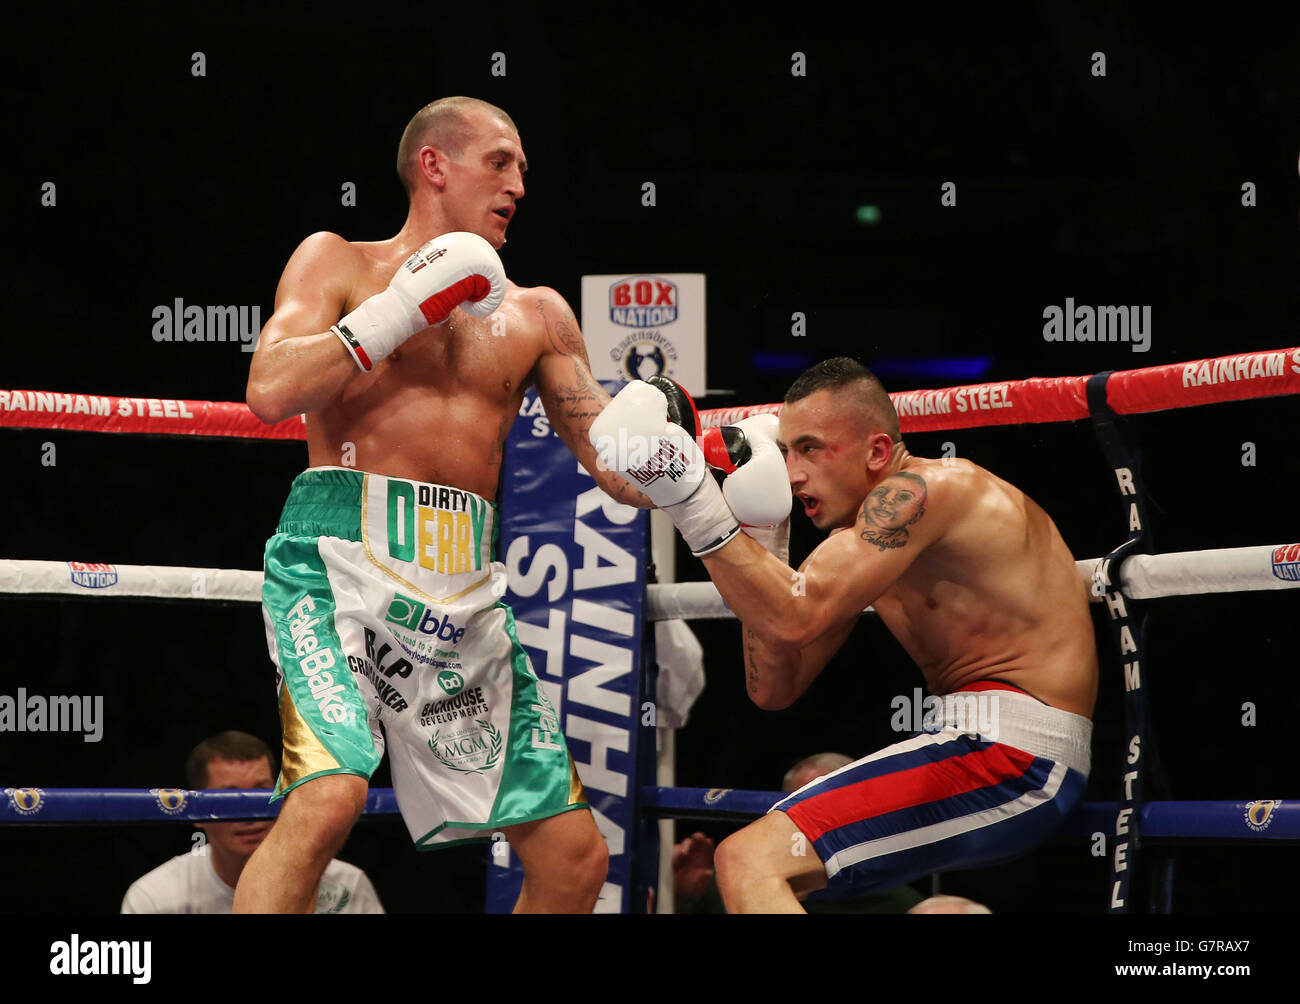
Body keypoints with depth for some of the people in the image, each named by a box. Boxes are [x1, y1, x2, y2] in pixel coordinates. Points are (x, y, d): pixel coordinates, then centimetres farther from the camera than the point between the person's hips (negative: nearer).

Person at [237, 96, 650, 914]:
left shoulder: (534, 315, 21)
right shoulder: (338, 264, 10)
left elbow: (617, 463, 16)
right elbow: (270, 392, -7)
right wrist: (402, 310, -8)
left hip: (468, 591, 5)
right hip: (341, 558, -5)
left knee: (575, 854, 1)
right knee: (330, 794, -29)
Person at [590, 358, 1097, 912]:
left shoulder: (923, 488, -12)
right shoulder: (862, 532, 17)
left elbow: (795, 616, -25)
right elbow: (773, 688, 15)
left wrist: (693, 503, -25)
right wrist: (763, 538, 8)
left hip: (1010, 753, -11)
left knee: (749, 862, -20)